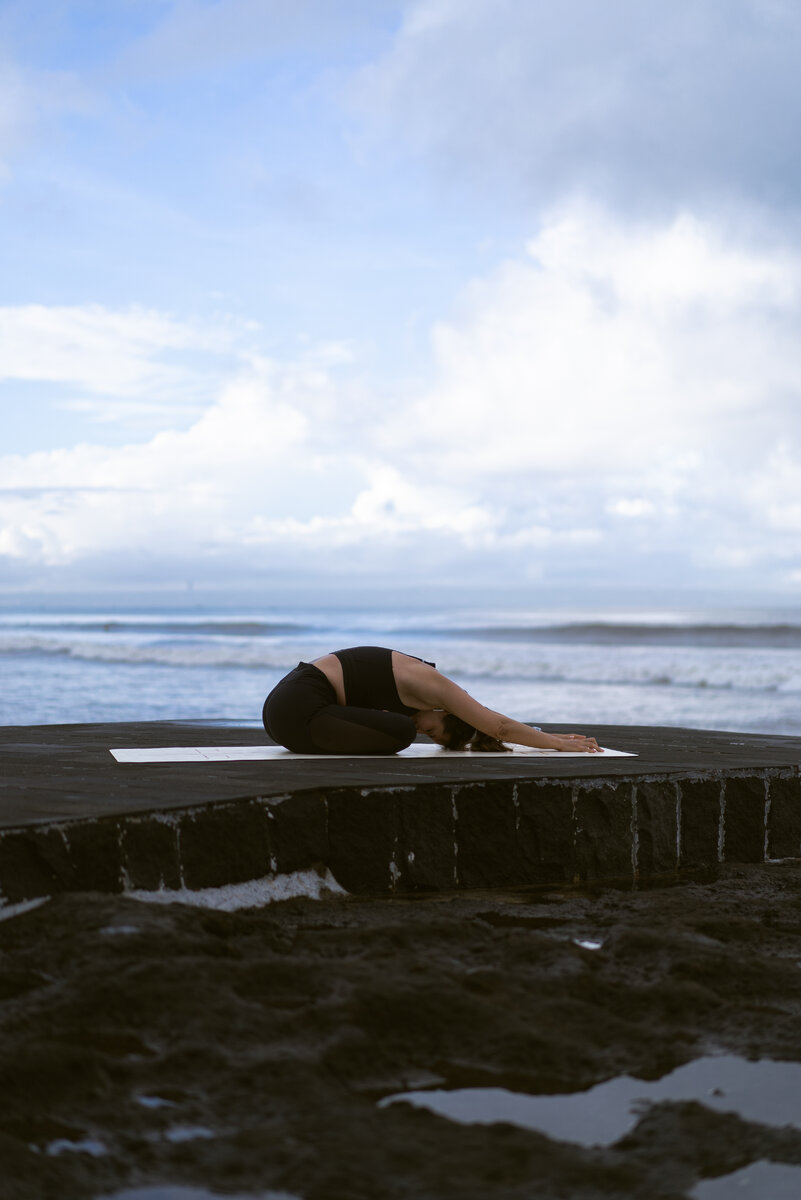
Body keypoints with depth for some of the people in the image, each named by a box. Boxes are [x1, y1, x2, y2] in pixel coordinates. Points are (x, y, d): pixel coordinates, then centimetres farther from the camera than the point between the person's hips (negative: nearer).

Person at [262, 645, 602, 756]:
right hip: (298, 710, -10)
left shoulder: (416, 678, 18)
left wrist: (550, 737, 31)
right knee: (400, 732, -20)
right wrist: (556, 742, 5)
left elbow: (494, 723, 28)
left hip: (280, 706, 10)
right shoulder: (430, 683, -9)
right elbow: (500, 726, -4)